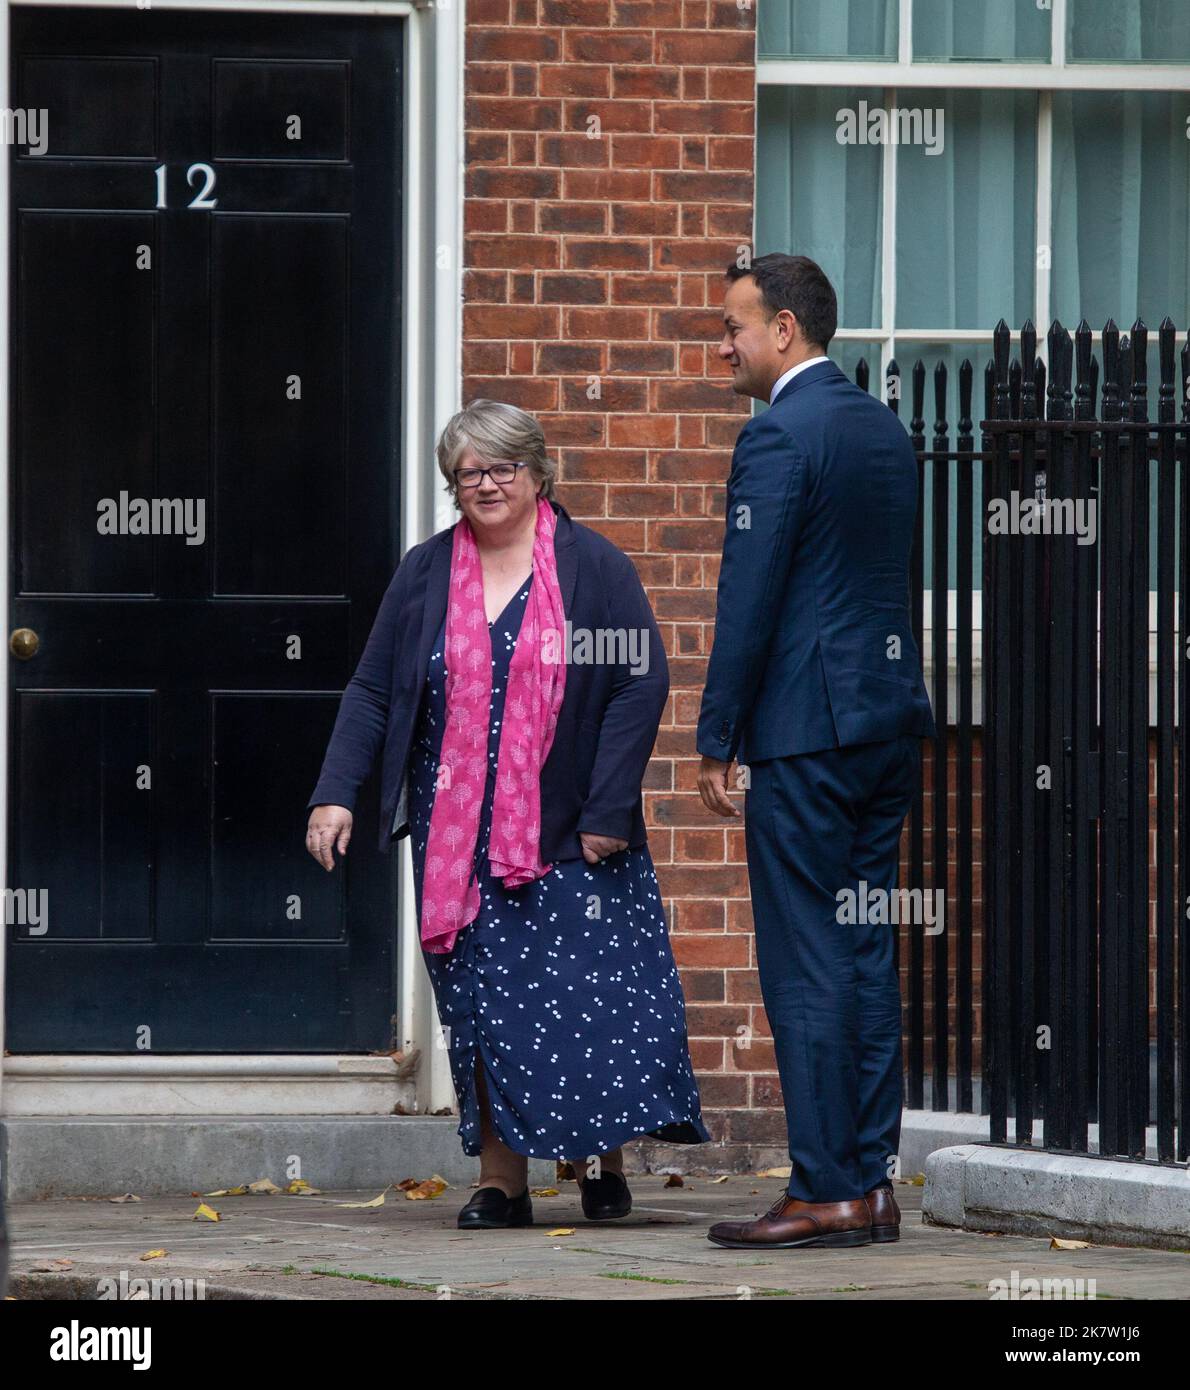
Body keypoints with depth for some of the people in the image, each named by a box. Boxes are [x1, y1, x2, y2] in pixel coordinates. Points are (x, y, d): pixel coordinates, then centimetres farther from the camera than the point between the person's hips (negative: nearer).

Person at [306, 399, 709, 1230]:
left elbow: (642, 684, -5)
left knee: (594, 996, -6)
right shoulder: (425, 574, 8)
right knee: (483, 1007, 0)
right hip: (459, 834, 2)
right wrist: (336, 793, -2)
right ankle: (501, 1180, 3)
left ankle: (604, 1164, 8)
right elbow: (373, 691, 10)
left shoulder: (595, 568, -1)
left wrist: (608, 810, -12)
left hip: (569, 837, -2)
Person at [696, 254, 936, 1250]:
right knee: (866, 953, 10)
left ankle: (826, 1192, -6)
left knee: (806, 962, -6)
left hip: (807, 725, -8)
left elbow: (749, 600, -15)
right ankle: (872, 1182, 10)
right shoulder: (886, 429, 14)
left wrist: (716, 741, -10)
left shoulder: (779, 436, -12)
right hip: (892, 718, 8)